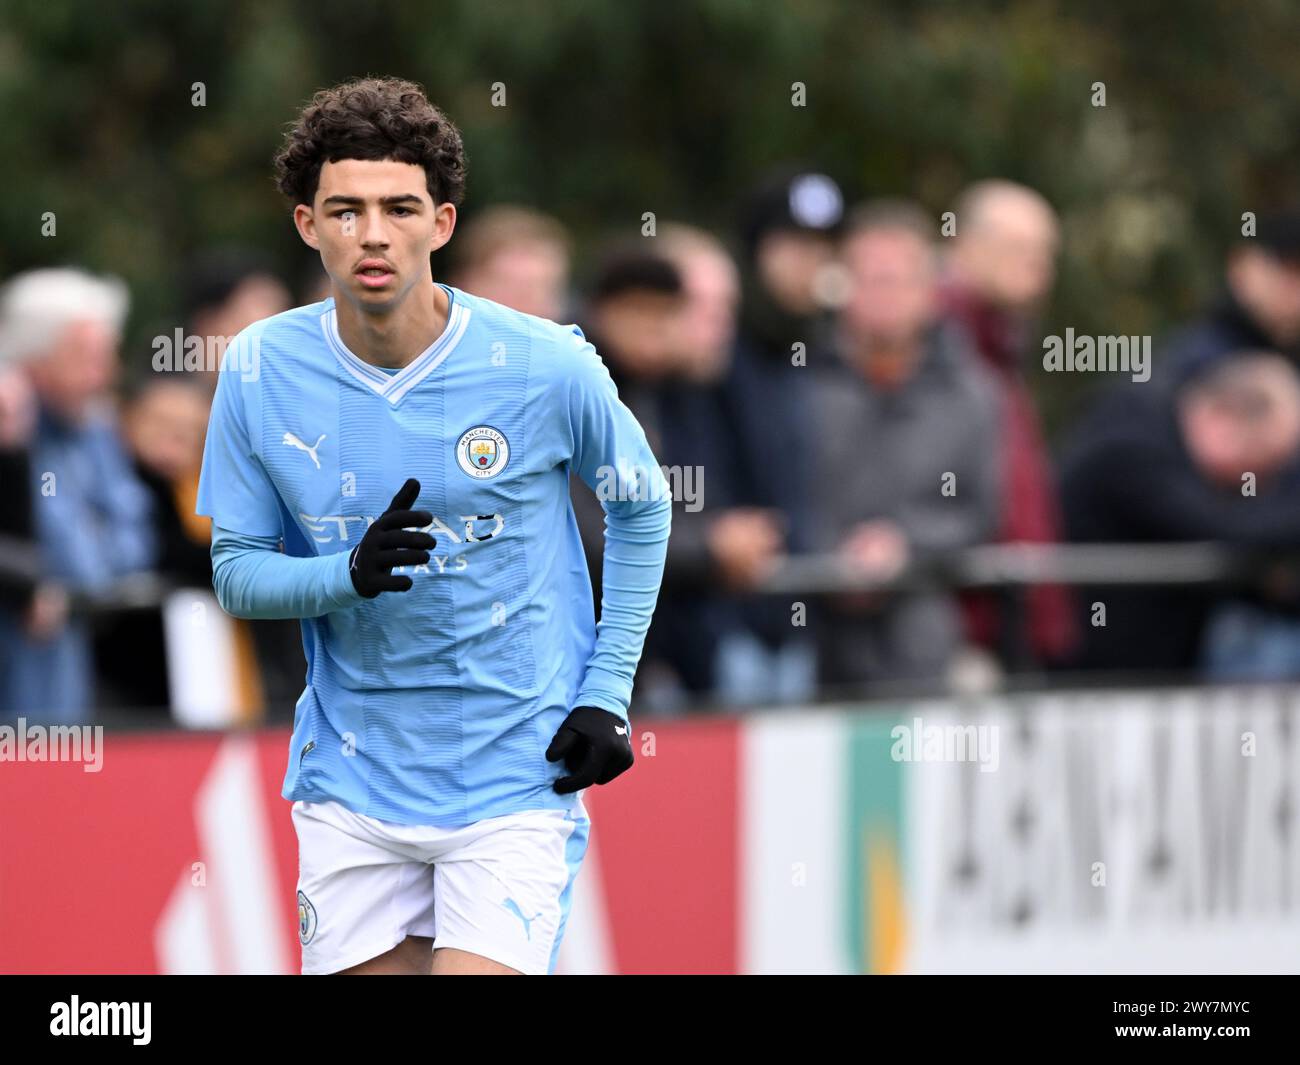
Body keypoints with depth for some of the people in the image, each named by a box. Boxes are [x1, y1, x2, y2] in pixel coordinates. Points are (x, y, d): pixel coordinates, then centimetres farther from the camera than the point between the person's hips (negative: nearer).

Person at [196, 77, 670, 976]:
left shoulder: (546, 368, -10)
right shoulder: (262, 371, -5)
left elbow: (640, 507, 7)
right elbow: (236, 573, 2)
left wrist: (607, 694, -1)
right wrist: (350, 574, -20)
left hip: (516, 780, -3)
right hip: (352, 788, 3)